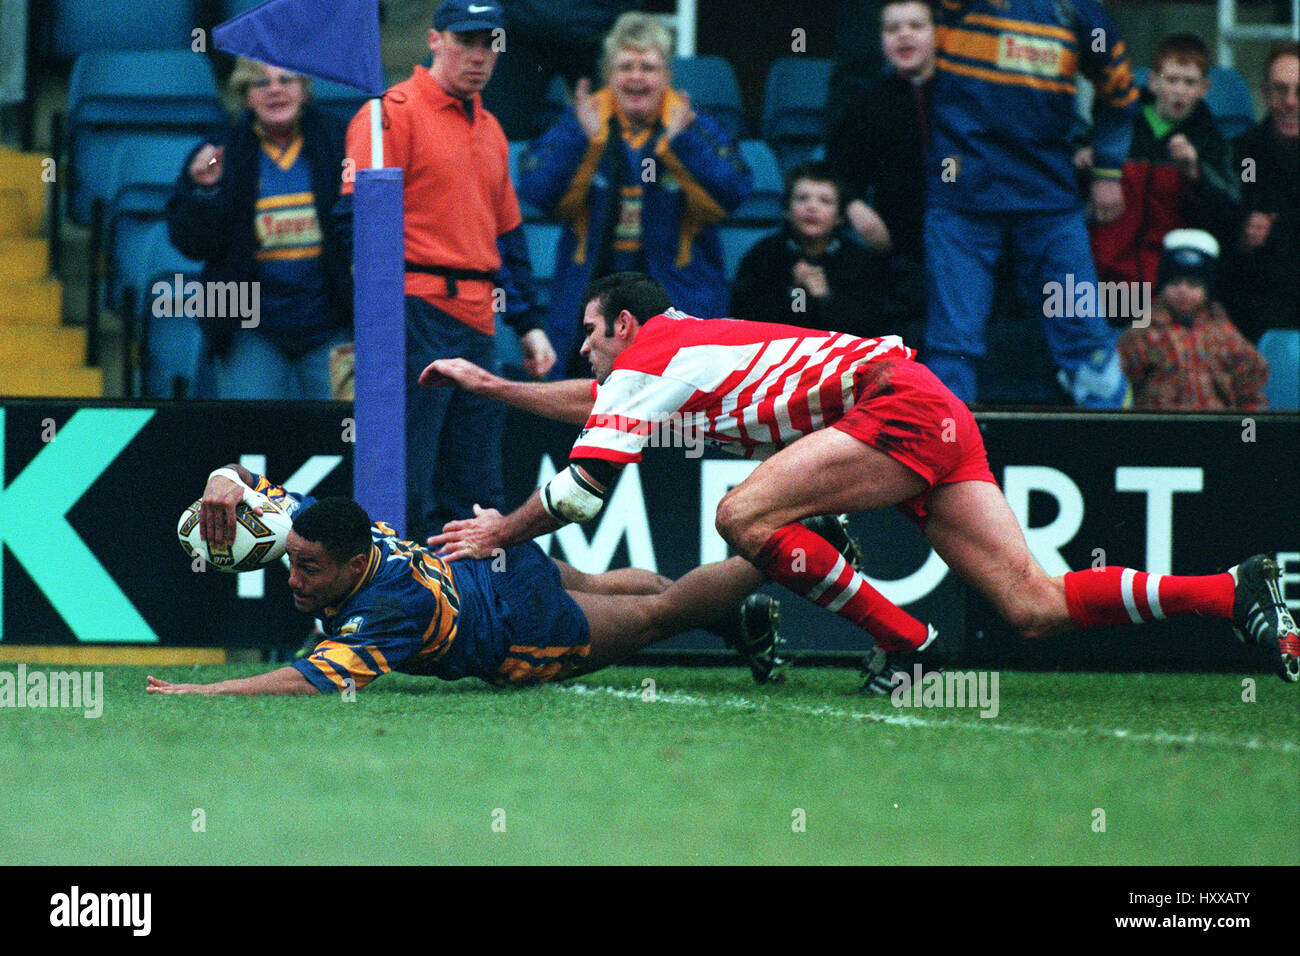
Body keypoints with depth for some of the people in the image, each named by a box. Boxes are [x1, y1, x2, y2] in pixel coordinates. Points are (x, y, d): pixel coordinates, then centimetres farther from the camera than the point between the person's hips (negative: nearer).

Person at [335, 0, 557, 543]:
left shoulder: (489, 131, 21)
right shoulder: (393, 113, -4)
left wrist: (528, 324, 21)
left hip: (478, 323, 8)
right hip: (418, 313, -8)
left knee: (477, 495, 8)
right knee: (406, 493, -10)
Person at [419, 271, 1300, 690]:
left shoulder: (650, 355, 1)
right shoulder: (686, 346, 25)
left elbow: (583, 490, 0)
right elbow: (600, 403, 43)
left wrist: (499, 533, 14)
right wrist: (493, 386, 44)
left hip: (896, 403, -9)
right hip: (936, 415, 9)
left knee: (745, 516, -18)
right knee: (1036, 608, -2)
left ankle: (907, 644, -11)